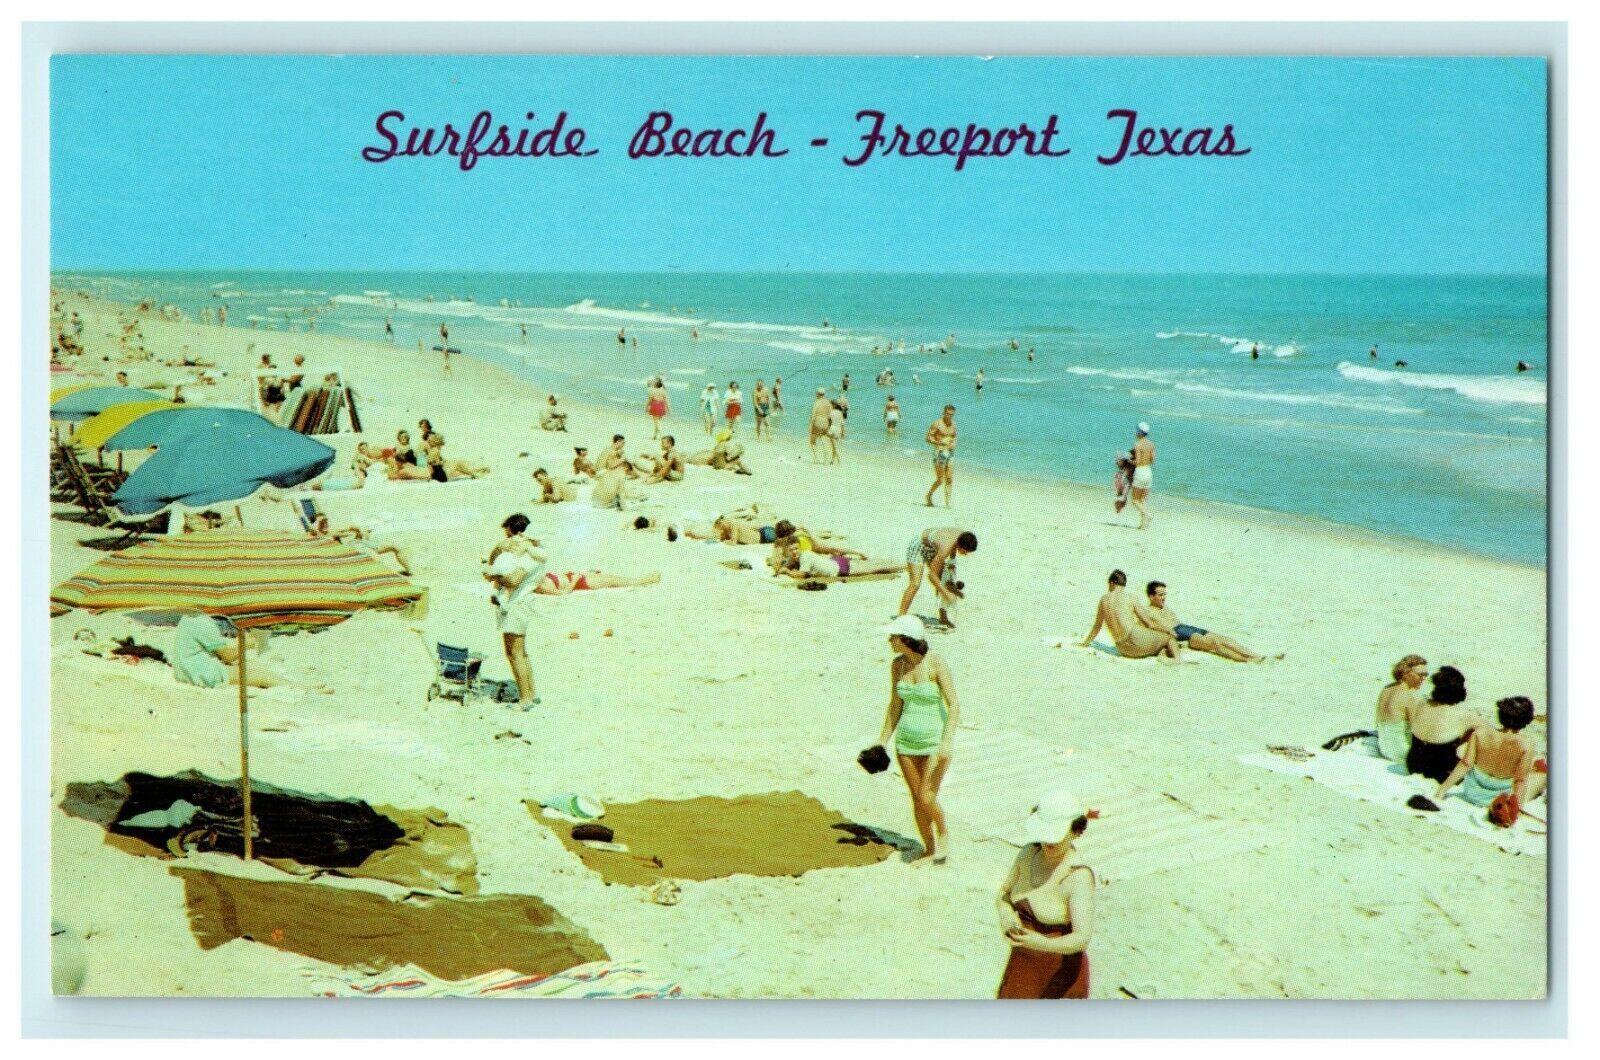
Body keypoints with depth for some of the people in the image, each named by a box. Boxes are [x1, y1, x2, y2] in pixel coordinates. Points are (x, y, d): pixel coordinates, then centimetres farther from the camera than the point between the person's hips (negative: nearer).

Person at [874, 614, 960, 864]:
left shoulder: (936, 664, -17)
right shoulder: (897, 665, 0)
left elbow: (954, 705, -19)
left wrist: (947, 740, -30)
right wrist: (883, 740, 12)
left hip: (935, 740, -5)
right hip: (906, 740, 5)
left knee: (927, 798, -10)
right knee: (916, 798, 10)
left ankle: (943, 834, 19)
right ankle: (929, 849, 25)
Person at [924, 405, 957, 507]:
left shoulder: (953, 424, 9)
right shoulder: (937, 424, -9)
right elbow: (928, 438, -10)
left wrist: (953, 443, 3)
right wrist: (940, 442, -21)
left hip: (951, 453, 6)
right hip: (940, 453, -6)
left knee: (949, 479, 0)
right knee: (940, 480, -4)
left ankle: (947, 502, 4)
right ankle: (929, 496, 19)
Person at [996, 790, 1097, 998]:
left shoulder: (1079, 877, -27)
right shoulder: (1029, 854, -7)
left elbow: (1082, 938, -32)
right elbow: (1004, 893, 6)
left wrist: (1043, 944, -50)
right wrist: (1006, 913, -17)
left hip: (1060, 971, -6)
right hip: (1023, 962, 6)